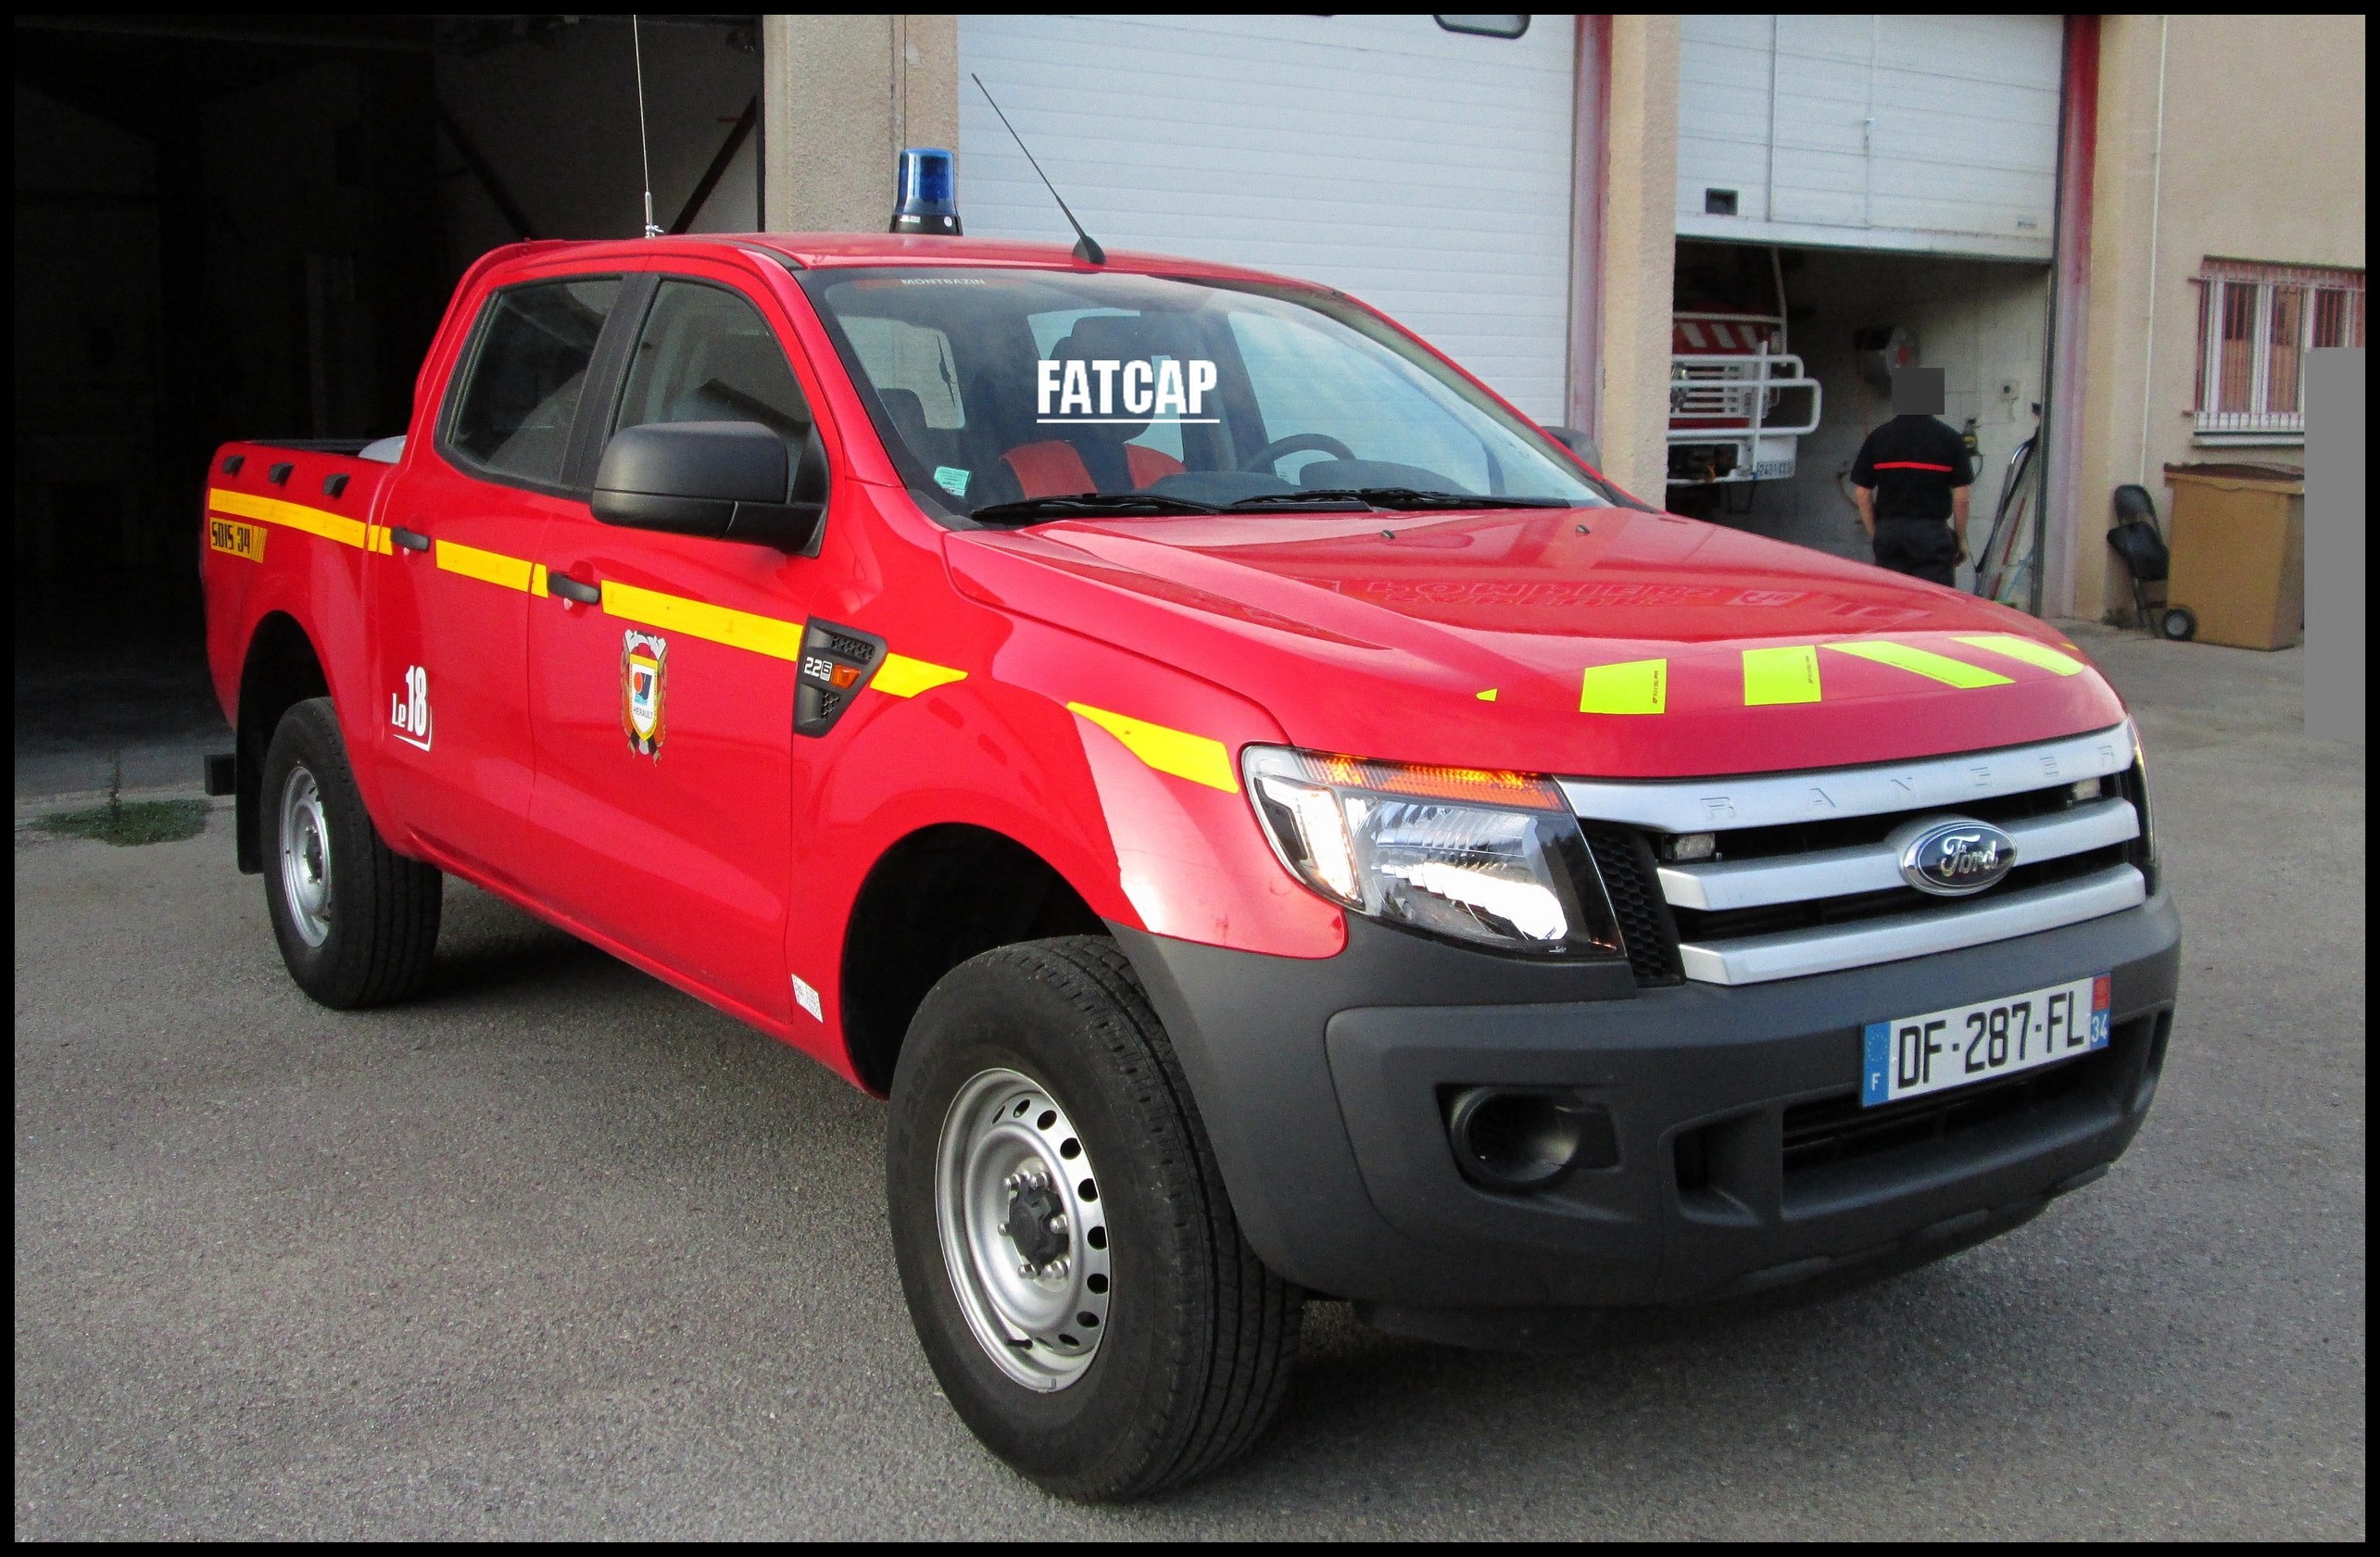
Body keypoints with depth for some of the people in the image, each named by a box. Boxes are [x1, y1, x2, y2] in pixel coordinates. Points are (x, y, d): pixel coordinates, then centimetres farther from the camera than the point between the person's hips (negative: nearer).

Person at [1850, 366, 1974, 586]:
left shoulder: (1878, 438, 3)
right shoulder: (1950, 439, -3)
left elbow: (1861, 493, 4)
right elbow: (1961, 496, -4)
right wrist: (1961, 538, 8)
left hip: (1888, 533, 3)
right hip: (1932, 533, -2)